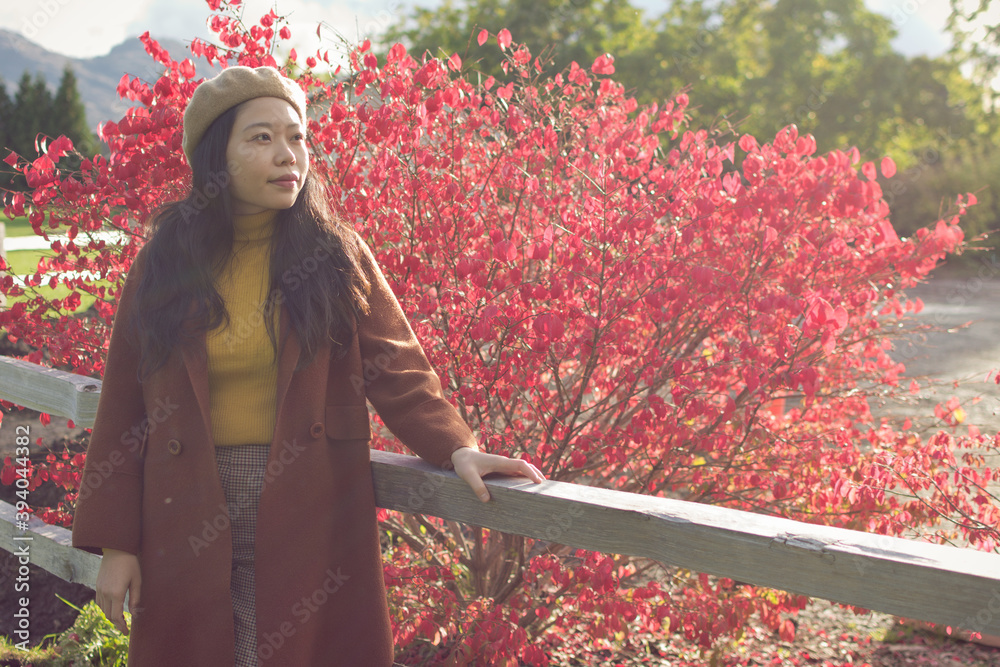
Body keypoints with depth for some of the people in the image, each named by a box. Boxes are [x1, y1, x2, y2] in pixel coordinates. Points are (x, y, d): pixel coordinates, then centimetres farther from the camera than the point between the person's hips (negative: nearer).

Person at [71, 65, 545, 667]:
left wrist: (457, 446, -21)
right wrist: (115, 544, 0)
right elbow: (124, 409, 4)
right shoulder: (162, 266, 3)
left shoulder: (336, 254, 1)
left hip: (311, 525, -1)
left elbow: (397, 370, -3)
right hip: (190, 527, 1)